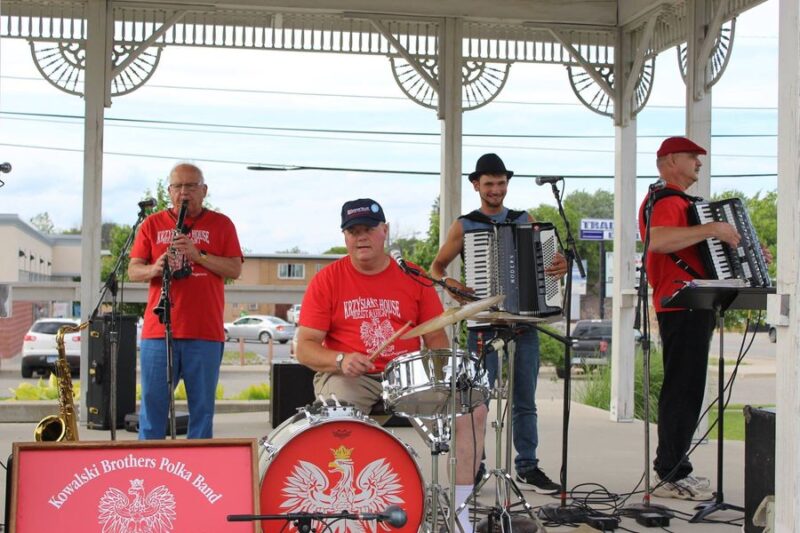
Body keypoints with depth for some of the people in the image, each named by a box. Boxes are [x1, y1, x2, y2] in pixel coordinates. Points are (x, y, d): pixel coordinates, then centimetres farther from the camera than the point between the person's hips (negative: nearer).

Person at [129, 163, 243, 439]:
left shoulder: (221, 224, 9)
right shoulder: (152, 224, 13)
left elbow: (235, 269, 0)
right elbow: (133, 271, 7)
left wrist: (198, 255, -13)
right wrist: (155, 269, -15)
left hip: (205, 333, -1)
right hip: (158, 330, 1)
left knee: (202, 407, 2)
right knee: (153, 405, 2)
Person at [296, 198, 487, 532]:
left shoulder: (413, 278, 7)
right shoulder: (327, 280, 0)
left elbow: (436, 337, 9)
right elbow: (305, 348, -3)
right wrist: (341, 360, -23)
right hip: (348, 378, -2)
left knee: (472, 410, -16)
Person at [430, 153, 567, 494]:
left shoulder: (525, 221, 13)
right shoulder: (464, 226, 4)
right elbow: (436, 266, 7)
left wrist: (560, 266, -8)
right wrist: (448, 282, -14)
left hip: (524, 323, 3)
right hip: (484, 324, -3)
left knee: (525, 401, 8)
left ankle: (527, 469, 15)